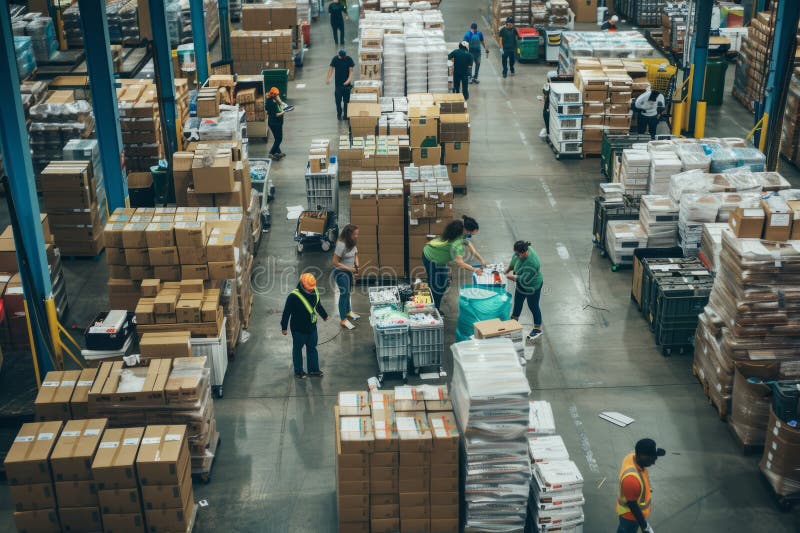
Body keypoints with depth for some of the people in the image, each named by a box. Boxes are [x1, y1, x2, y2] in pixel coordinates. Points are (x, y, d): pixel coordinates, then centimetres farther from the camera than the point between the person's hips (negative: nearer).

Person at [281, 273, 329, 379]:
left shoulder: (315, 292, -6)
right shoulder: (293, 296, -25)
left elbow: (318, 305, 15)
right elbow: (286, 312, -16)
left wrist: (324, 315, 27)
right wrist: (284, 327, -11)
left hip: (312, 326, 6)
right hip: (298, 329, -6)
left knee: (312, 347, 16)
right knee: (297, 349, 11)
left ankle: (313, 369, 30)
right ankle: (298, 372, 24)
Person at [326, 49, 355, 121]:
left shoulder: (349, 59, -9)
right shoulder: (335, 59, -8)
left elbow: (351, 71, -8)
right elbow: (331, 68, -6)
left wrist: (349, 79, -25)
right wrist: (328, 78, -20)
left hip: (346, 83, 0)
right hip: (338, 83, 0)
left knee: (346, 100, 5)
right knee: (338, 99, 0)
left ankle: (345, 115, 20)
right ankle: (339, 114, 19)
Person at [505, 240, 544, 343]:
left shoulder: (531, 263, -41)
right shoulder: (524, 250, -17)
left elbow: (524, 280, -32)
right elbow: (514, 259, 4)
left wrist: (511, 276, -20)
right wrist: (508, 270, 1)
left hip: (532, 287, -8)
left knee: (533, 307, 12)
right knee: (517, 302, 25)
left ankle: (538, 329, 32)